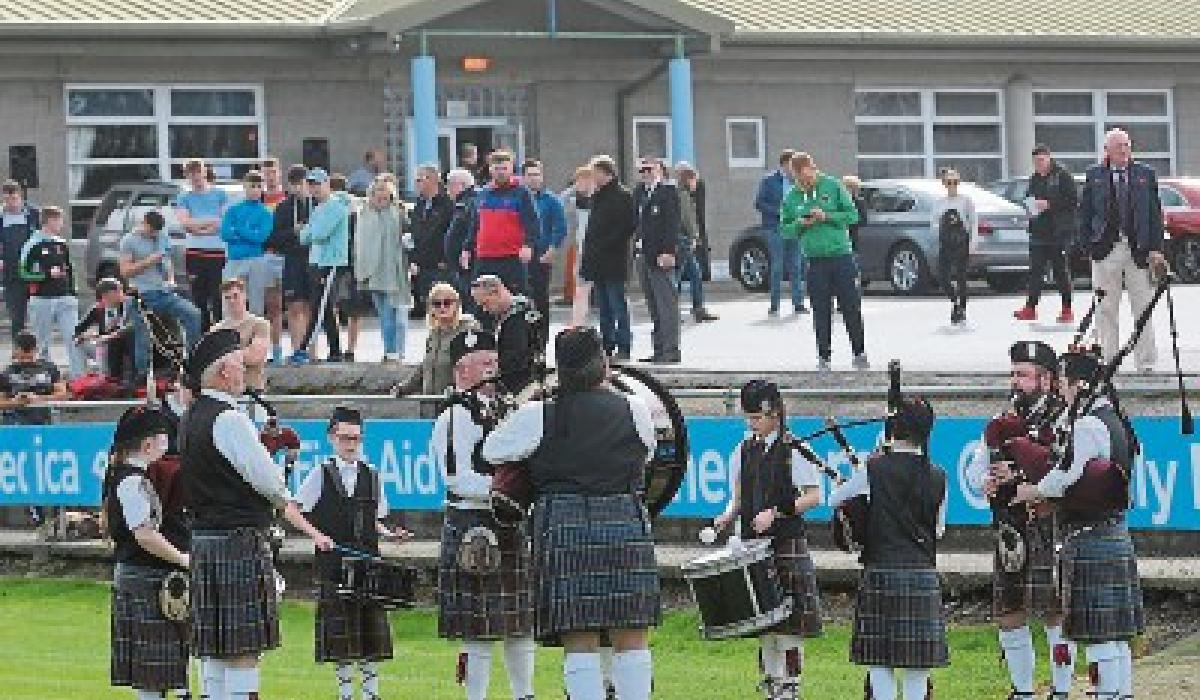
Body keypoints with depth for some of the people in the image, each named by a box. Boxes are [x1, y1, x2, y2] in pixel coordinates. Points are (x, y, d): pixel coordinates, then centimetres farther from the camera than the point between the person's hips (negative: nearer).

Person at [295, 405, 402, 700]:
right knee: (339, 633, -1)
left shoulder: (371, 476, 11)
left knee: (371, 631, 2)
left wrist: (388, 534, -1)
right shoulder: (321, 475, 1)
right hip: (333, 563, -3)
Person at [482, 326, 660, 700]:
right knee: (631, 639, 6)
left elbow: (493, 450, 8)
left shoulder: (539, 416, -3)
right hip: (626, 525, 1)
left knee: (579, 642, 0)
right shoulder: (634, 410, 1)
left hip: (562, 530, -1)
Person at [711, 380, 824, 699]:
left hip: (787, 544, -6)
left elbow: (813, 496, -7)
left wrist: (775, 513, -16)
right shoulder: (743, 452, 11)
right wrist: (728, 517, -3)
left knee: (790, 622, -6)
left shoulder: (794, 450, -5)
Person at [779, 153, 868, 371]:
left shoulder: (832, 186, 0)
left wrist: (826, 217, -14)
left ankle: (859, 353, 12)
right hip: (815, 260, 1)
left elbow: (852, 215, -1)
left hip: (841, 255, -1)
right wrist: (800, 224, -10)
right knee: (821, 312, 1)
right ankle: (823, 357, 10)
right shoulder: (791, 198, 6)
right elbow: (784, 230, 11)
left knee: (852, 308, 0)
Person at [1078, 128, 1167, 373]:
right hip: (1106, 250, -1)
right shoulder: (1094, 176, 6)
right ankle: (1108, 360, 8)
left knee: (1142, 309, 4)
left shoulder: (1146, 174, 8)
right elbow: (1084, 213, 7)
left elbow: (1155, 213, 6)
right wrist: (1088, 244, -3)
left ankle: (1146, 363, 8)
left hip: (1139, 250, 1)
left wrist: (1156, 249, -2)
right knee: (1106, 310, 2)